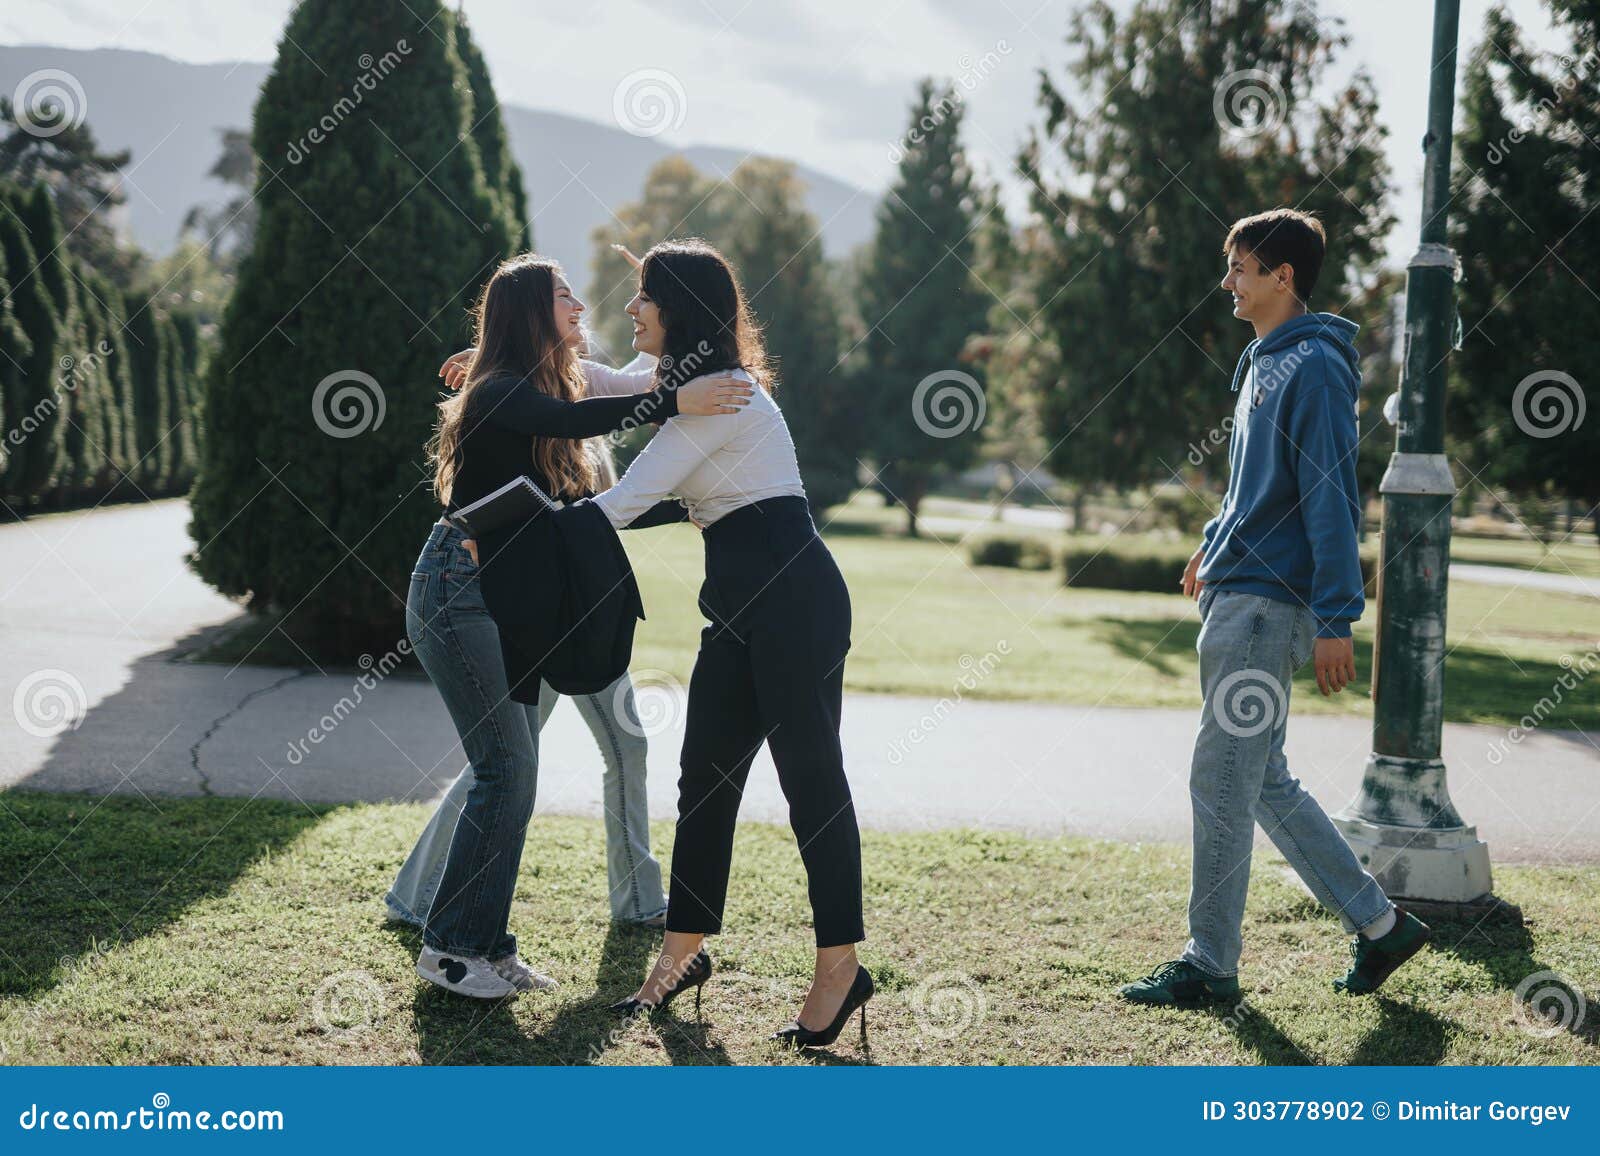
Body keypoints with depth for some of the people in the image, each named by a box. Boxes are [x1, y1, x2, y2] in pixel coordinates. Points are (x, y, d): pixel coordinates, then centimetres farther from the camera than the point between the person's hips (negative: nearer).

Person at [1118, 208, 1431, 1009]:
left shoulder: (1315, 367, -13)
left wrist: (1336, 619, -21)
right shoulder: (1263, 362, 16)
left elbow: (1332, 498, -18)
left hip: (1264, 607, -10)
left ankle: (1210, 966, 6)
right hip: (1236, 597, 10)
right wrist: (1216, 545, 22)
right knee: (1262, 782, 14)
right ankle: (1379, 924, 22)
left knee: (1221, 782, -4)